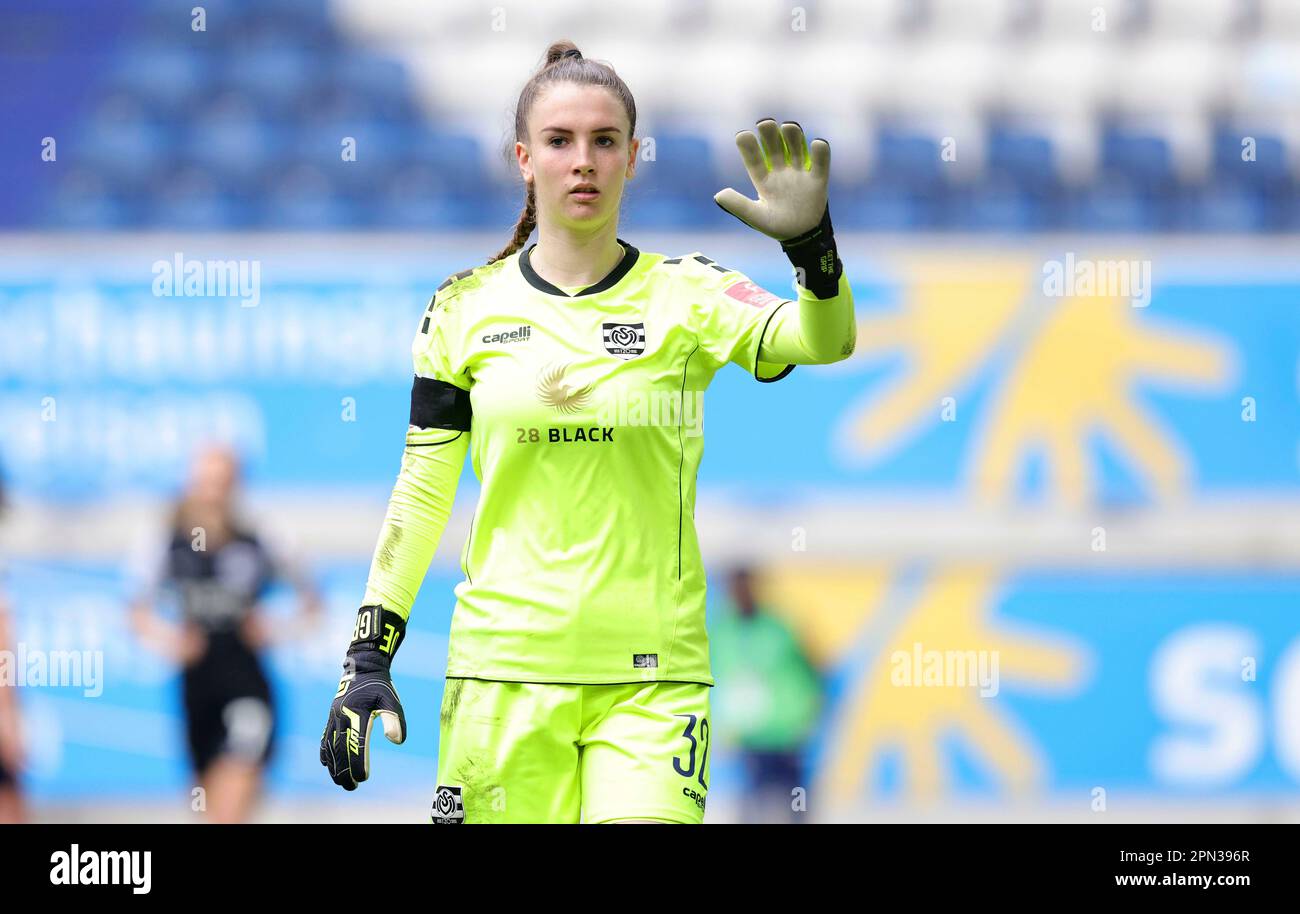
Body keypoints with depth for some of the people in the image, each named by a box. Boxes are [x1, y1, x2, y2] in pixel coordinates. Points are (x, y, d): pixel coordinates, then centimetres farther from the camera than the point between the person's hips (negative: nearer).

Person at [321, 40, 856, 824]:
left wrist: (812, 245, -36)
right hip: (502, 665, 1)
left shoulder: (685, 295, 2)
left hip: (652, 677, -1)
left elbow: (823, 341, -16)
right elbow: (421, 493, 10)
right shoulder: (466, 309, 6)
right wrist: (367, 661, 4)